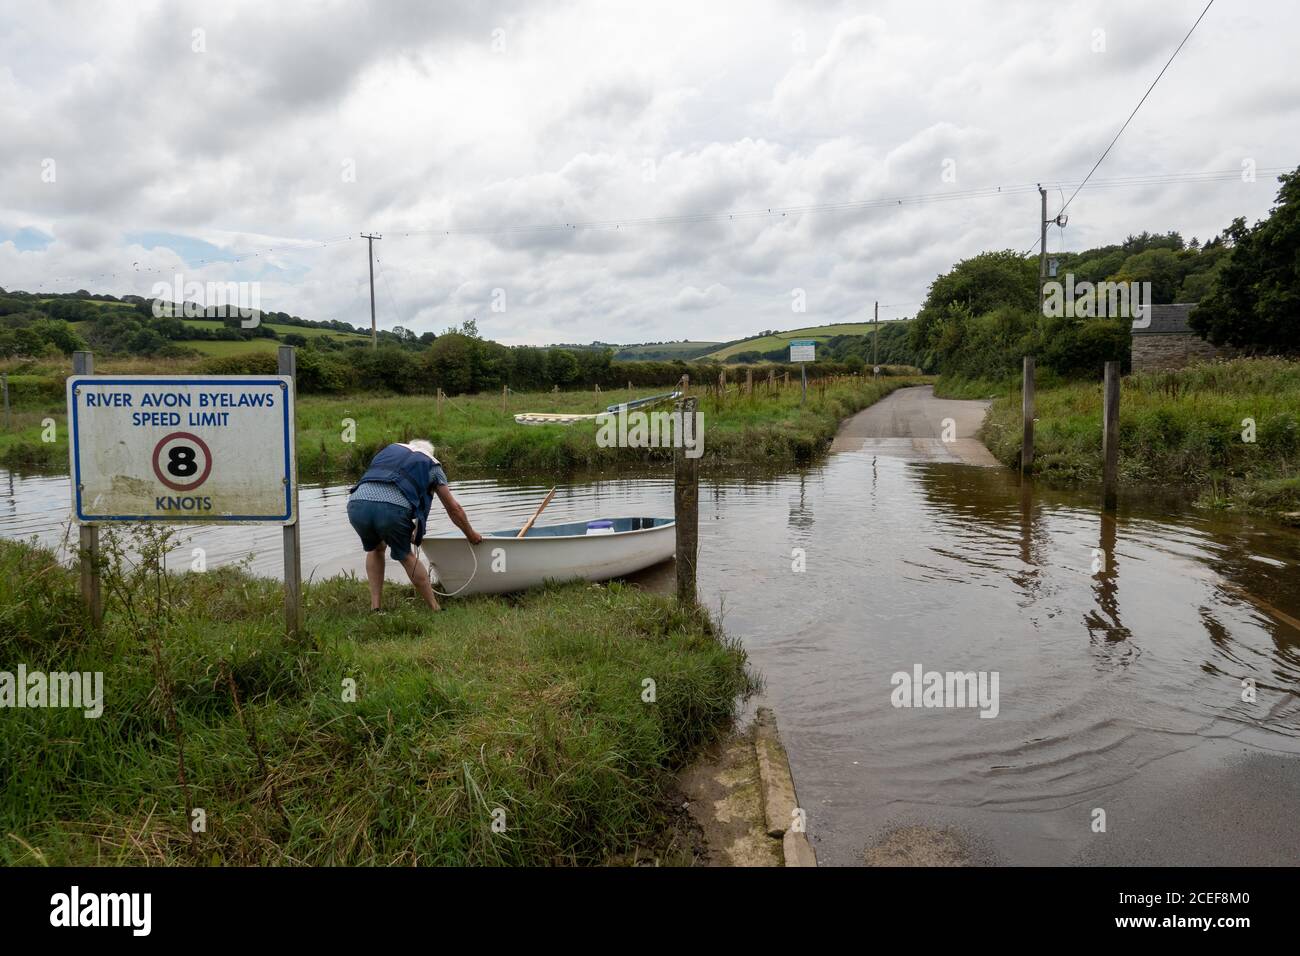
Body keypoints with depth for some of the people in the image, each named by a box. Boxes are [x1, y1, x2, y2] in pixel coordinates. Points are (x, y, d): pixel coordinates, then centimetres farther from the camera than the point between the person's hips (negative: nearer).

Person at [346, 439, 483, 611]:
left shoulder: (390, 449, 35)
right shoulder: (431, 464, 25)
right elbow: (454, 508, 27)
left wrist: (407, 529, 50)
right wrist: (471, 535, 43)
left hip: (357, 504, 3)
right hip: (393, 507, -3)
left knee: (375, 548, 31)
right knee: (406, 555, 21)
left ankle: (375, 607, 27)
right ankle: (435, 609, 27)